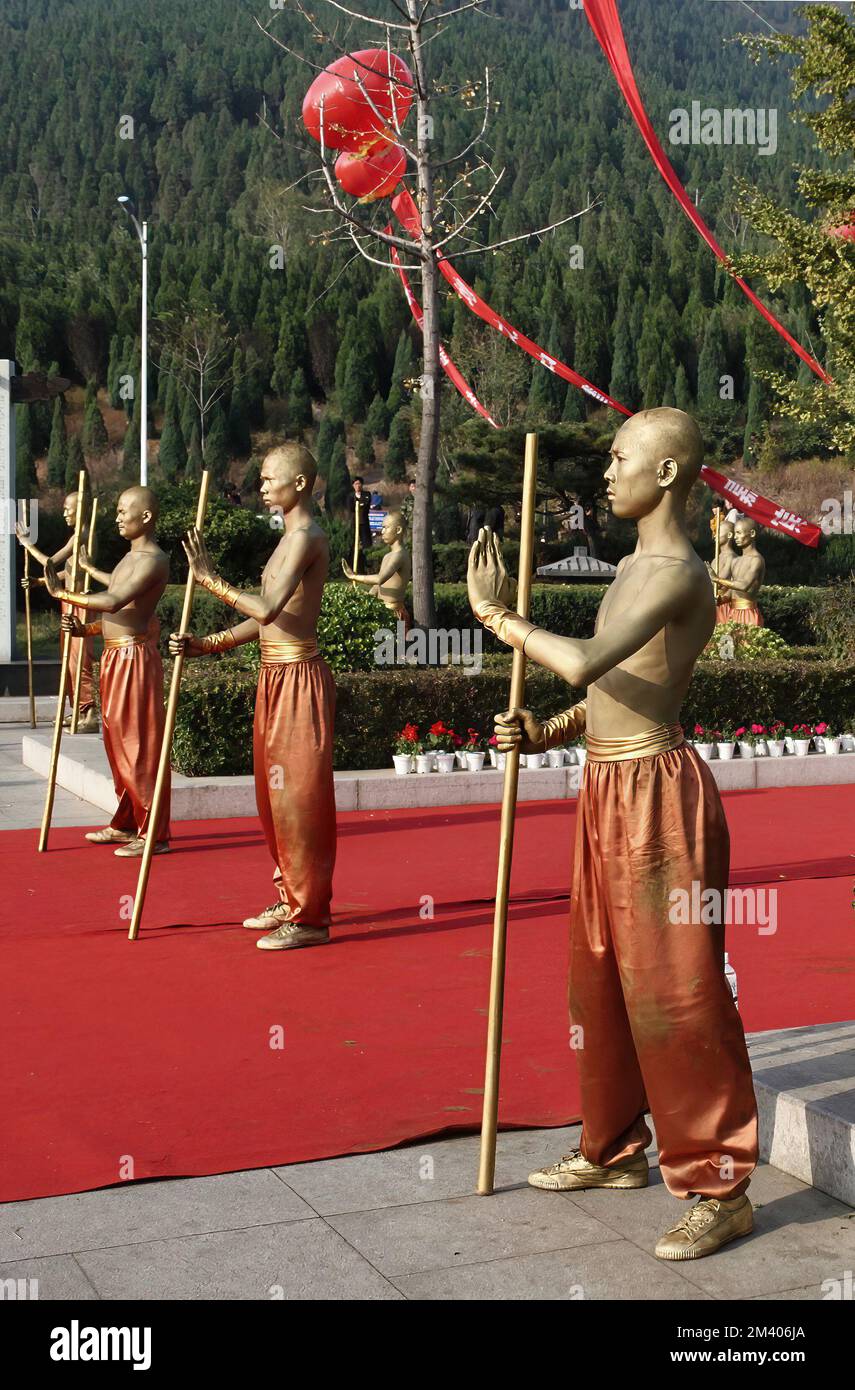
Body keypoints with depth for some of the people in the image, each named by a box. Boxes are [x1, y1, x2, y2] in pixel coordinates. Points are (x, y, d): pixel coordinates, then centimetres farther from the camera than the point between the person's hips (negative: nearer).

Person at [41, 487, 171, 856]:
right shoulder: (131, 556, 17)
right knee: (118, 742, 16)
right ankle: (126, 824, 26)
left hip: (134, 658, -10)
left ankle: (154, 833, -1)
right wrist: (87, 629, 22)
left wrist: (61, 594, -21)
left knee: (140, 745, -6)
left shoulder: (153, 560, -16)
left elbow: (113, 602, -27)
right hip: (115, 656, 10)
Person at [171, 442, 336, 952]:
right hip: (277, 678, 10)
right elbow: (266, 619, 16)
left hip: (299, 678, -10)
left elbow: (267, 609, -27)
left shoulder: (306, 537, -15)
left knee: (297, 795, -5)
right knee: (276, 793, 16)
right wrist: (206, 645, 8)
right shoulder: (293, 537, 17)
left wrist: (213, 580, -17)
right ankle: (291, 900, 28)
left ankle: (310, 917, 2)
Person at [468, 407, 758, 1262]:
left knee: (673, 991, -3)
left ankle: (720, 1186, 9)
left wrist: (494, 612, -17)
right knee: (601, 981, 17)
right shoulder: (632, 568, 15)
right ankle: (614, 1149, 32)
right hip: (606, 786, 10)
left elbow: (585, 665, -29)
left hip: (656, 792, -10)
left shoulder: (677, 573, -17)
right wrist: (544, 734, 2)